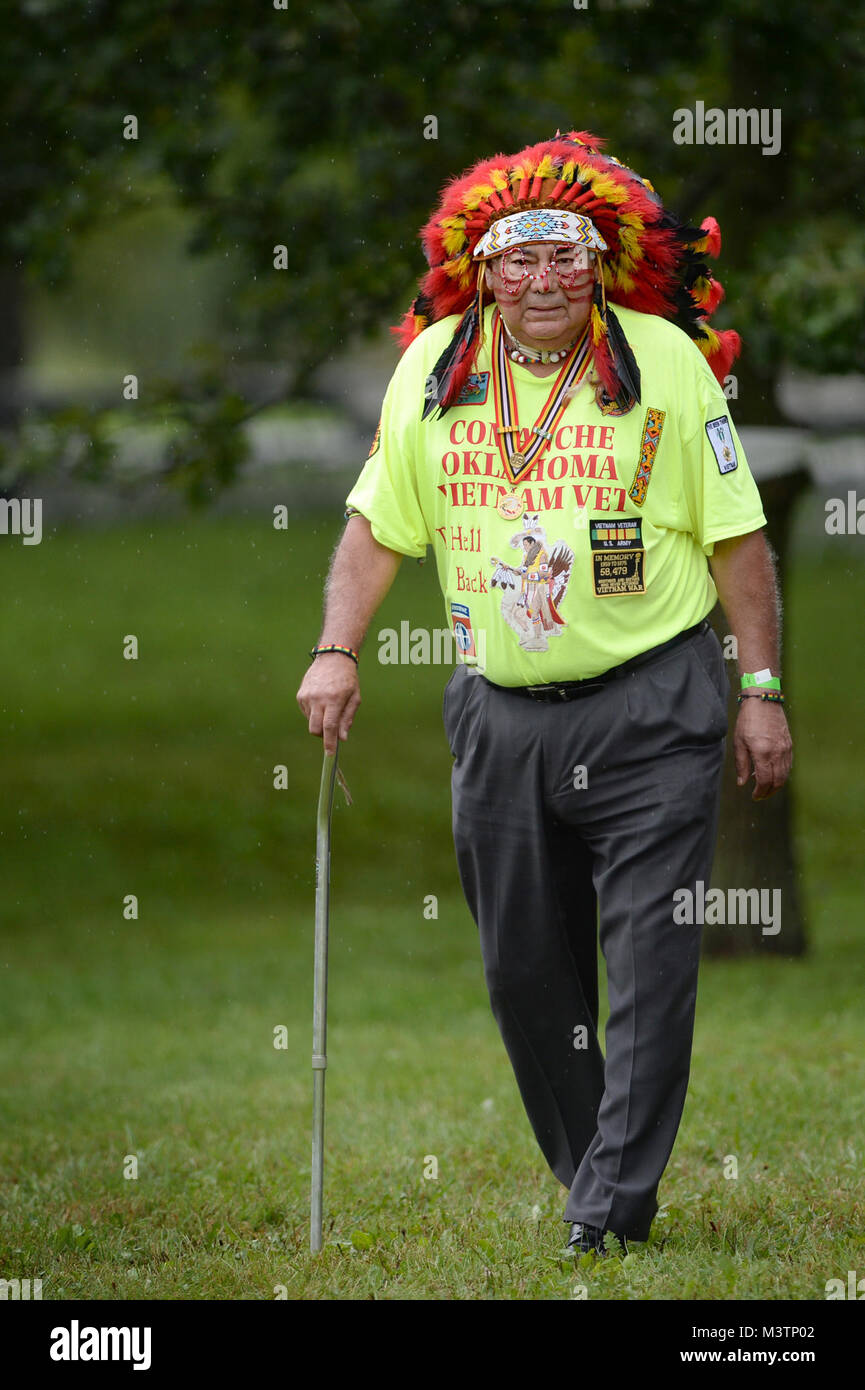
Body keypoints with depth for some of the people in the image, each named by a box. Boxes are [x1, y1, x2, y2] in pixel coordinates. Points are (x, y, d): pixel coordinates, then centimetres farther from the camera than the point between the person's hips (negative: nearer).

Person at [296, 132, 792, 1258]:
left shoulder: (669, 364, -6)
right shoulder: (431, 368, 2)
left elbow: (737, 535, -1)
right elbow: (379, 525, 12)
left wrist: (761, 691, -2)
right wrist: (336, 653, 0)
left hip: (653, 708, -3)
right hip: (503, 712, 3)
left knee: (651, 959, -9)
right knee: (523, 968, 8)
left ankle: (616, 1205, -6)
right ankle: (578, 1169, 23)